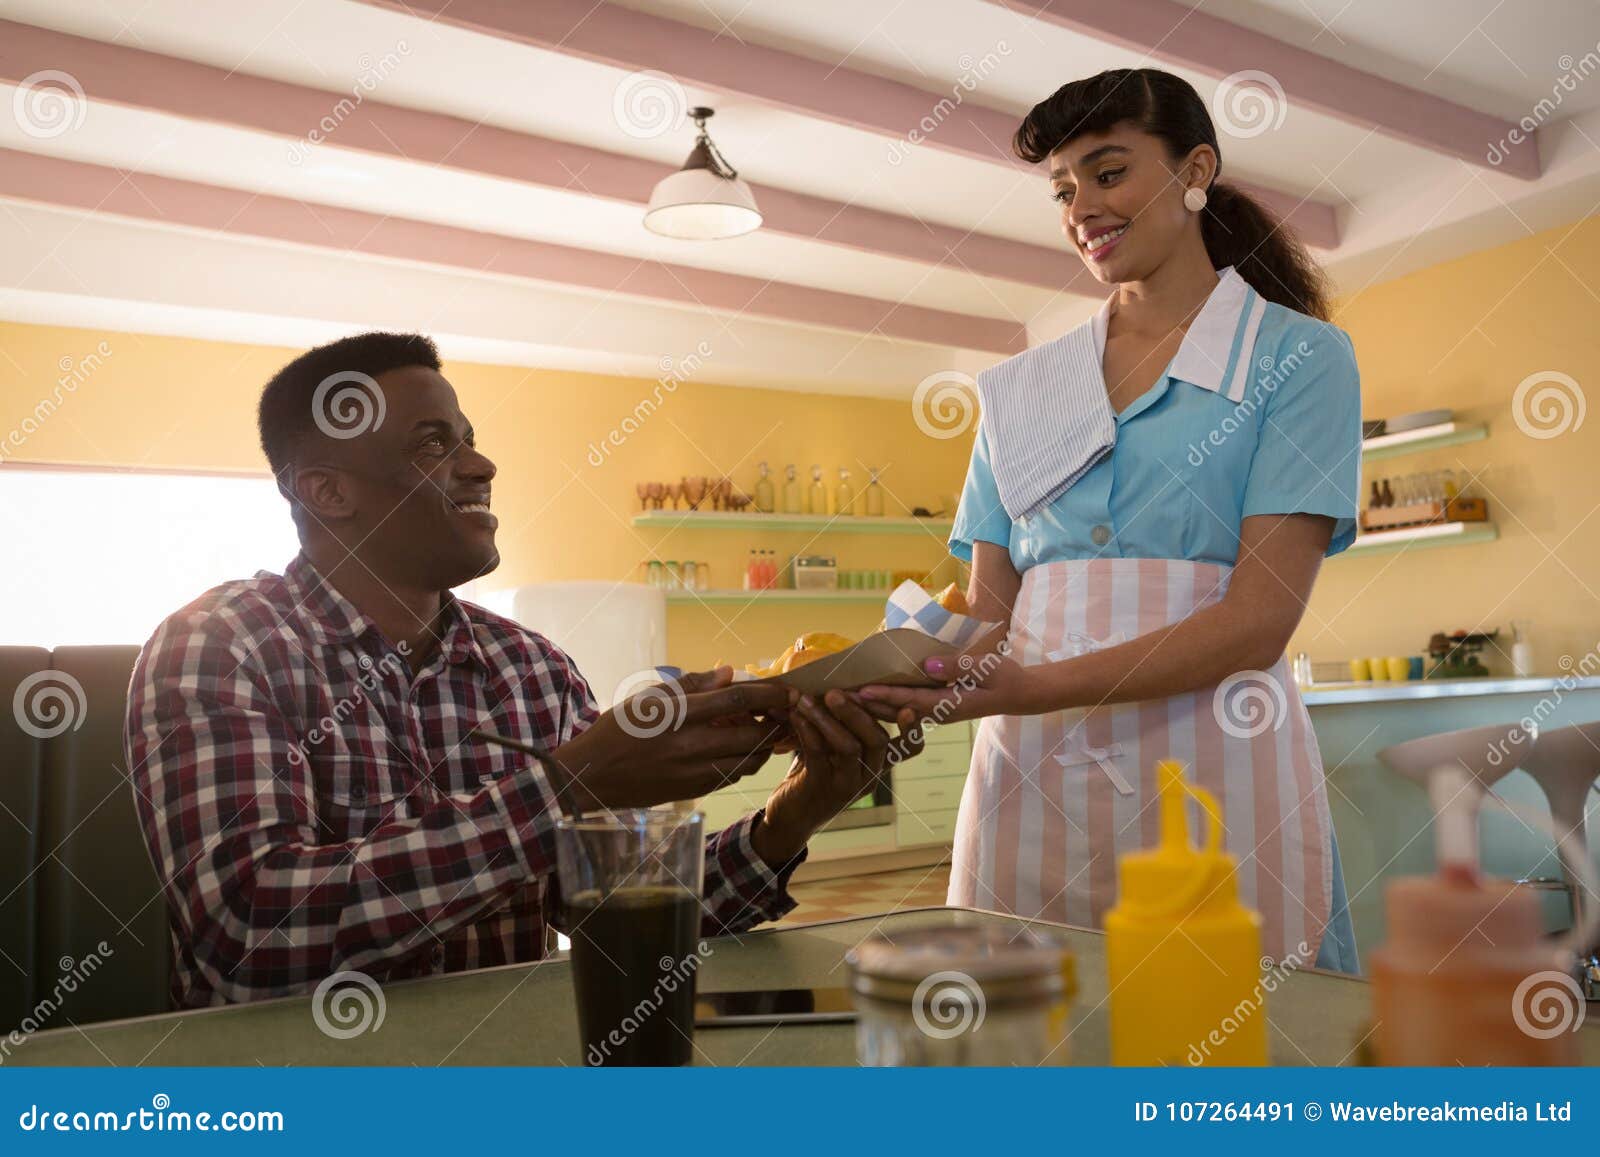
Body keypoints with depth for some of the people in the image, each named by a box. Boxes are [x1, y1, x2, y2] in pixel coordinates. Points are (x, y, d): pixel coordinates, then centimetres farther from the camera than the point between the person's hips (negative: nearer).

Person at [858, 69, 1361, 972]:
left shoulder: (1299, 355, 5)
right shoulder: (1021, 388, 17)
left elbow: (1262, 614, -8)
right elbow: (990, 609, 10)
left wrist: (1041, 688, -19)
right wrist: (890, 681, -10)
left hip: (1209, 766, -3)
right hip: (1031, 772, 3)